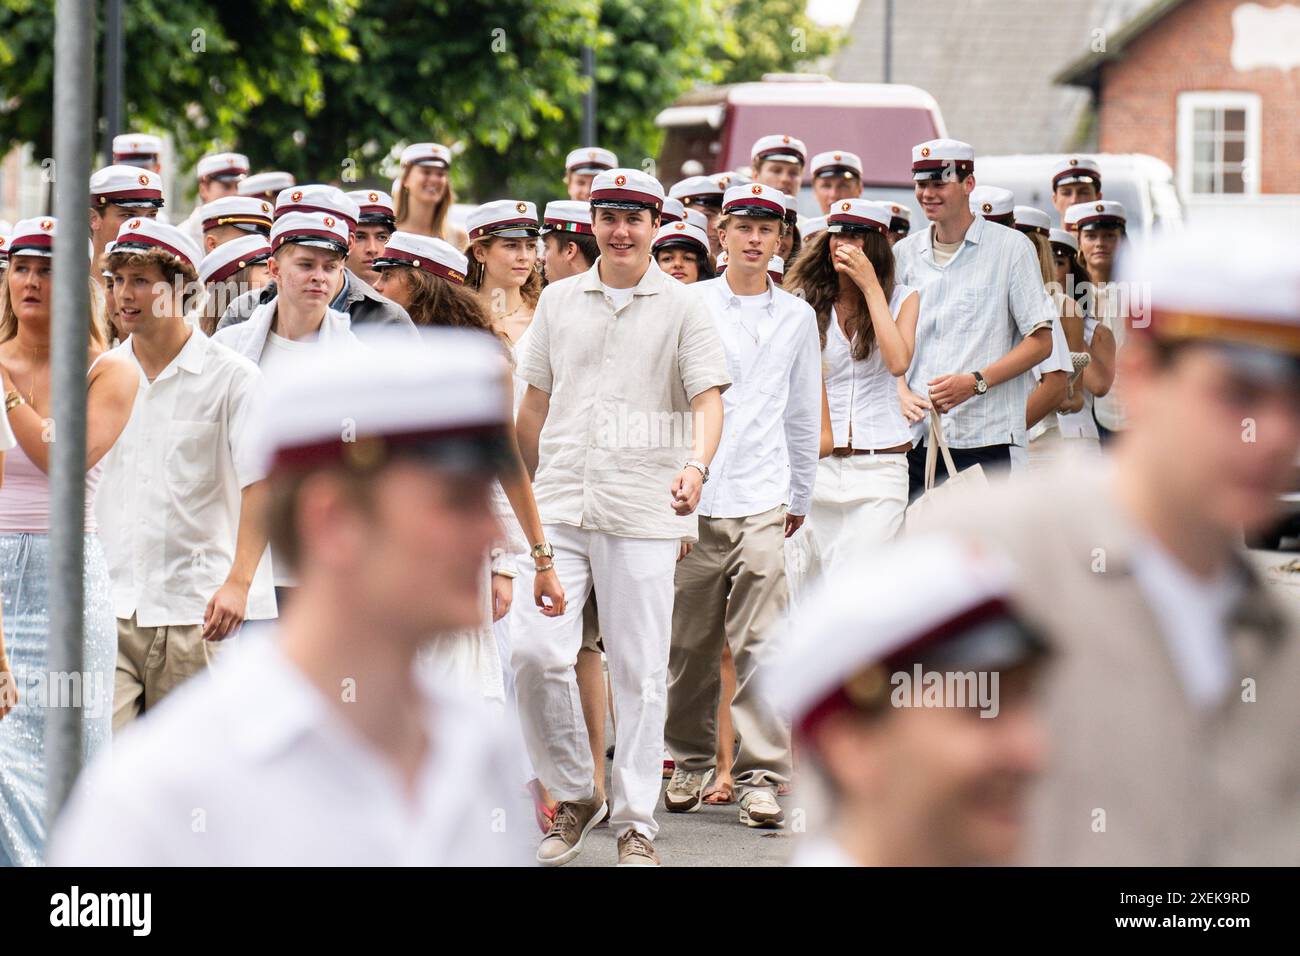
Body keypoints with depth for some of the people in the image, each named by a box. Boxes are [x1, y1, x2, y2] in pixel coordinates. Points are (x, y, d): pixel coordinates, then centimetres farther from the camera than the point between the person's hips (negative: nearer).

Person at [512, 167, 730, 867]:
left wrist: (696, 466, -23)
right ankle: (574, 795, 9)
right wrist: (527, 489, 19)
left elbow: (708, 397, -4)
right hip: (558, 508, 2)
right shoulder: (558, 300, 12)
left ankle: (636, 825, 8)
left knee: (639, 672, -1)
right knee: (533, 652, -9)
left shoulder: (681, 306, 3)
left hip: (643, 513, -2)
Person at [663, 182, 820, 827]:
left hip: (762, 502, 0)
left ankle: (761, 774, -7)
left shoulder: (797, 316, 12)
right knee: (690, 643, 5)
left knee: (759, 642, -8)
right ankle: (690, 761, 20)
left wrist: (800, 498, 20)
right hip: (692, 498, 0)